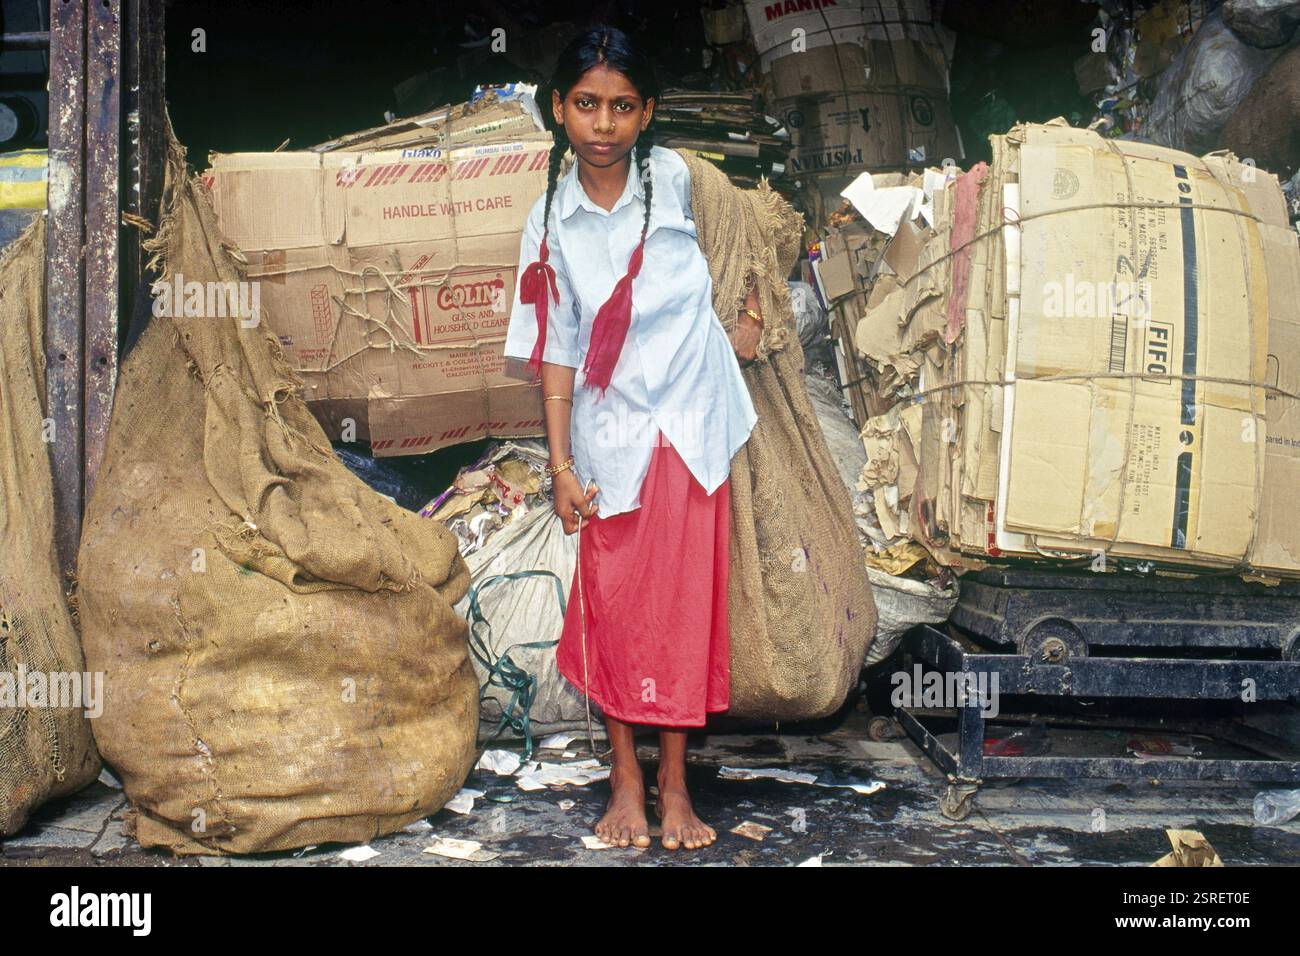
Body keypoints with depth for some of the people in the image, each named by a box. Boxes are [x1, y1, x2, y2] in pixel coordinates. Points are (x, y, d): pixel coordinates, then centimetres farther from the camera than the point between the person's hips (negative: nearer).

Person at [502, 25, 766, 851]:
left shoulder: (671, 177, -5)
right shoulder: (552, 222, -5)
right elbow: (555, 351, -2)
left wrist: (733, 328, 16)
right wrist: (560, 462, -5)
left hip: (691, 426, 0)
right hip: (612, 438, 0)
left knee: (685, 605, 5)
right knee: (611, 605, 7)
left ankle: (675, 780, 19)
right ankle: (625, 776, 23)